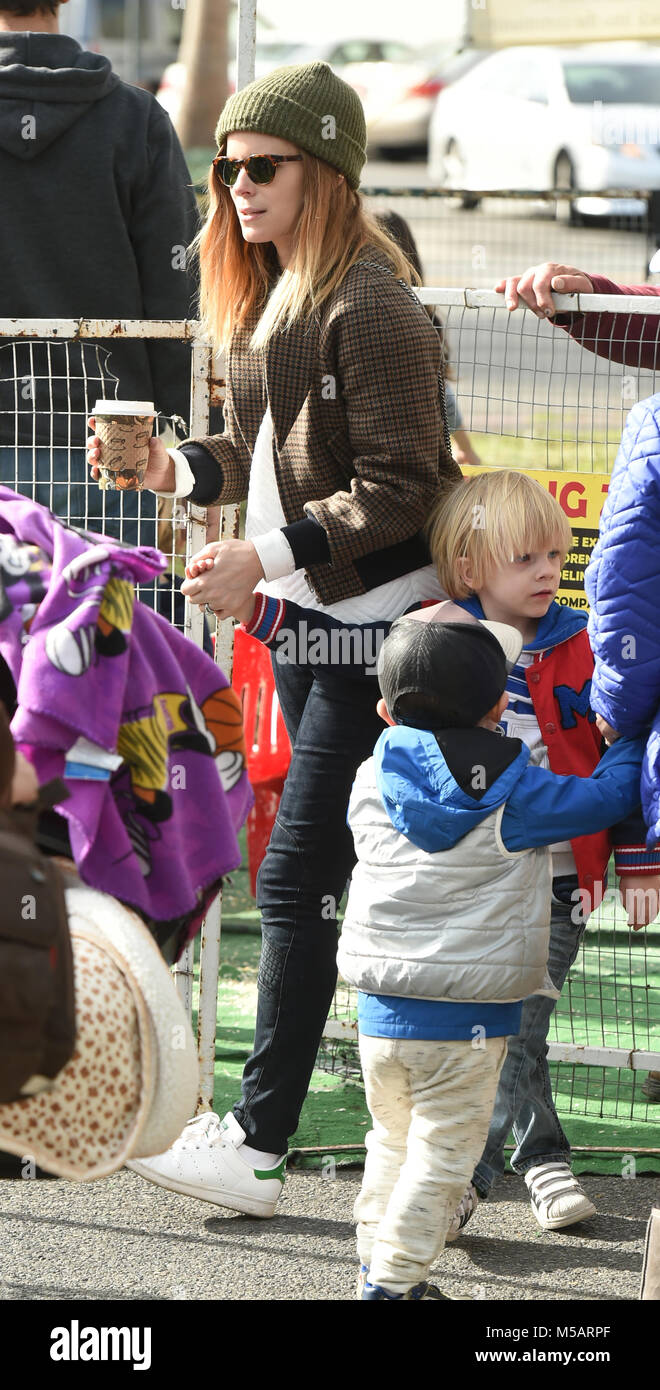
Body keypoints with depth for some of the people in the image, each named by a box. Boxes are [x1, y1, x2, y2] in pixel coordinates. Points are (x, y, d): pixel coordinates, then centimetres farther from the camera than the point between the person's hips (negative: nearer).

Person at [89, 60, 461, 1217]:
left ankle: (257, 1144, -4)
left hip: (374, 622, -9)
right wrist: (180, 469, 1)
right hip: (302, 614, 9)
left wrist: (269, 555, -24)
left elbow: (399, 487, -20)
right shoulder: (269, 295, 10)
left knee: (298, 878, -8)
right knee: (363, 879, 13)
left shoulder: (367, 306, -18)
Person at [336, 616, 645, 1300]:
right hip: (468, 1020, -5)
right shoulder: (515, 794, -10)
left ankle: (376, 1262, 25)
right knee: (441, 1154, 2)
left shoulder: (370, 783, 1)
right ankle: (393, 1280, 0)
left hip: (380, 1010, 5)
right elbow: (605, 797, 0)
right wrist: (632, 739, 20)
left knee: (391, 1141, 20)